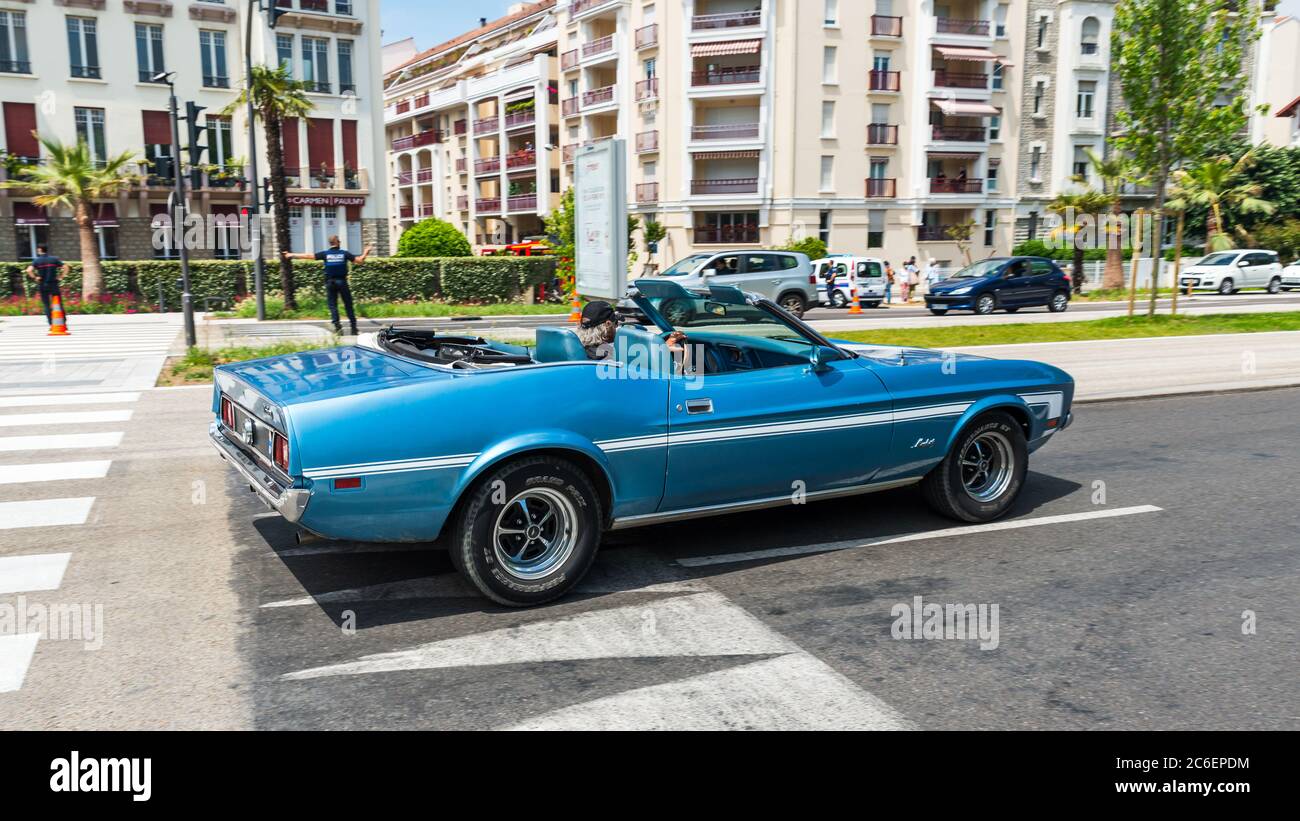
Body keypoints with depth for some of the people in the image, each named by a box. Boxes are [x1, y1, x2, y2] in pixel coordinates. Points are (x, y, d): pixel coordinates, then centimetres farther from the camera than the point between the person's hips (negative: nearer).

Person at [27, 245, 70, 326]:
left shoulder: (36, 260, -2)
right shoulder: (54, 259, 3)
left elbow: (29, 270, -17)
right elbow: (65, 267, -6)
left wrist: (35, 277, -3)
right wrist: (60, 276, 1)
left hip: (43, 285, -1)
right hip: (54, 285, 1)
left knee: (47, 305, 6)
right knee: (59, 304, 6)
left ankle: (51, 324, 2)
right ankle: (63, 322, 1)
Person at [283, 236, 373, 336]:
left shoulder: (325, 254, 1)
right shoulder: (344, 253, 0)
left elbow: (308, 256, 2)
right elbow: (360, 261, -3)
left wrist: (291, 255, 11)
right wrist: (365, 253, 15)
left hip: (330, 282, 0)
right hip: (342, 282, 0)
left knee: (332, 305, 5)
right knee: (348, 305, 5)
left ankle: (337, 326, -9)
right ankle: (354, 328, 4)